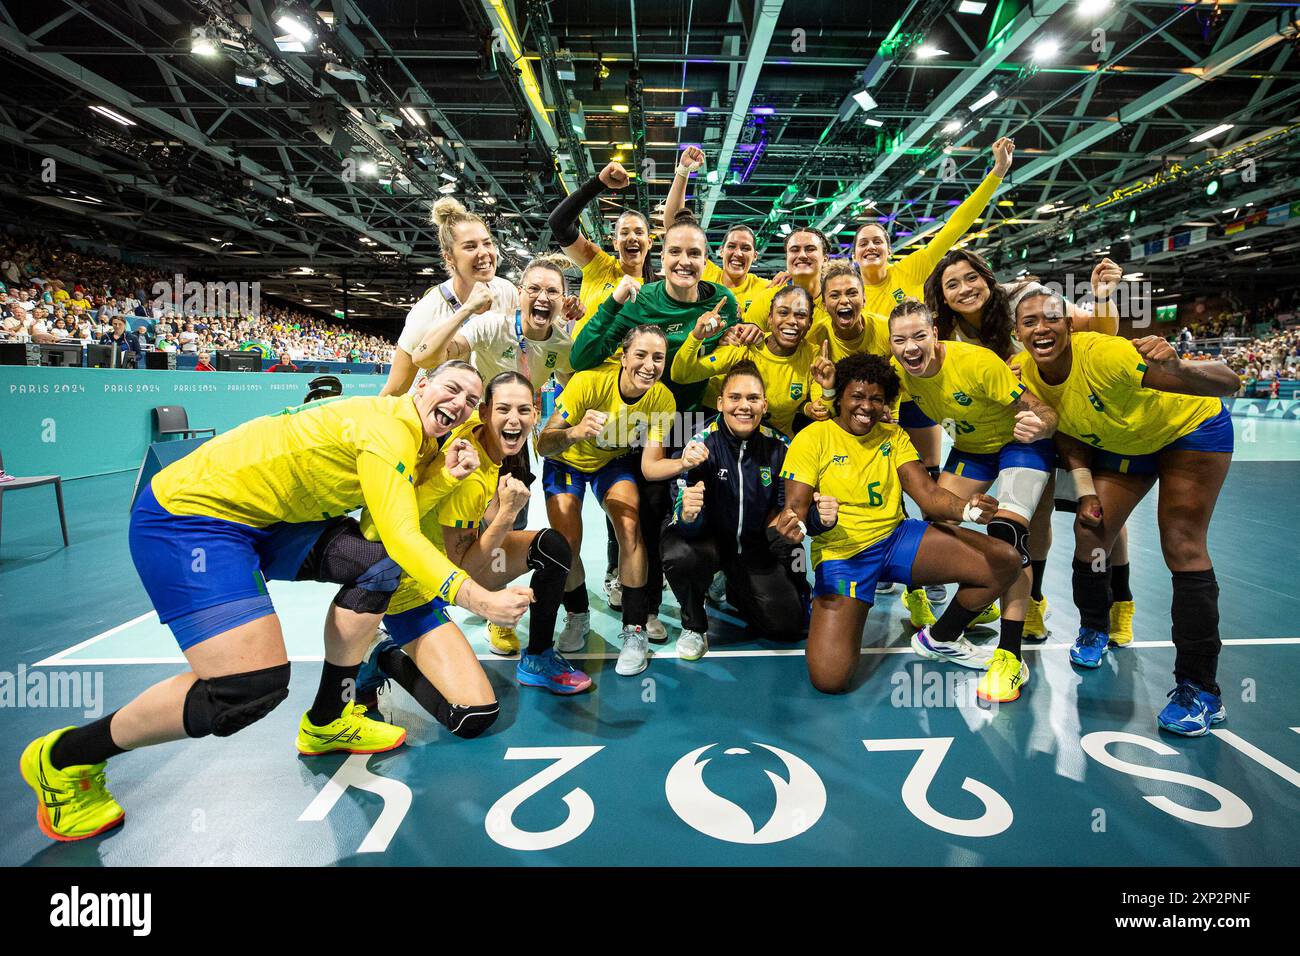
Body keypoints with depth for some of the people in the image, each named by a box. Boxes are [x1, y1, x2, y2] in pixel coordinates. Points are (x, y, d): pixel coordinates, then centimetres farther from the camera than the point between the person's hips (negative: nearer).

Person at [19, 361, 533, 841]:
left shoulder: (418, 443, 8)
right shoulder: (387, 429, -21)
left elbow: (390, 529, -3)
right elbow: (401, 536, -29)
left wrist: (444, 477, -12)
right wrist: (474, 597, -37)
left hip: (264, 519, 10)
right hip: (187, 514, -10)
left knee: (380, 561, 3)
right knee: (254, 686, -21)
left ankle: (326, 722, 17)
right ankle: (63, 757, 5)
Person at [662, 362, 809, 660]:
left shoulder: (779, 446, -12)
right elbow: (690, 529, -26)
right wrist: (687, 515, -52)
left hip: (756, 546, 3)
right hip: (709, 537, -3)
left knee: (790, 624, -6)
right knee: (678, 555, -36)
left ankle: (736, 592, 26)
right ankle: (693, 625, -3)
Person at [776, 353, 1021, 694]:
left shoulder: (894, 435, 7)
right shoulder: (812, 438, -8)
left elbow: (928, 493, -1)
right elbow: (795, 506, -12)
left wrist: (966, 508, -24)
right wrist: (793, 524, -37)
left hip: (896, 537, 5)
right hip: (840, 552, -5)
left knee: (1005, 561, -9)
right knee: (828, 678, -21)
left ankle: (941, 637, 16)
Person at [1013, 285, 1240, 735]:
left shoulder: (1103, 354, -37)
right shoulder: (1025, 376, -19)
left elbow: (1228, 384, -40)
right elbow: (1070, 436, -3)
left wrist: (1177, 369, -59)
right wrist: (1086, 491, -13)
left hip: (1192, 425, -5)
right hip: (1121, 444, 5)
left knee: (1182, 546, -14)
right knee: (1090, 529, -3)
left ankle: (1200, 690, -6)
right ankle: (1094, 630, 24)